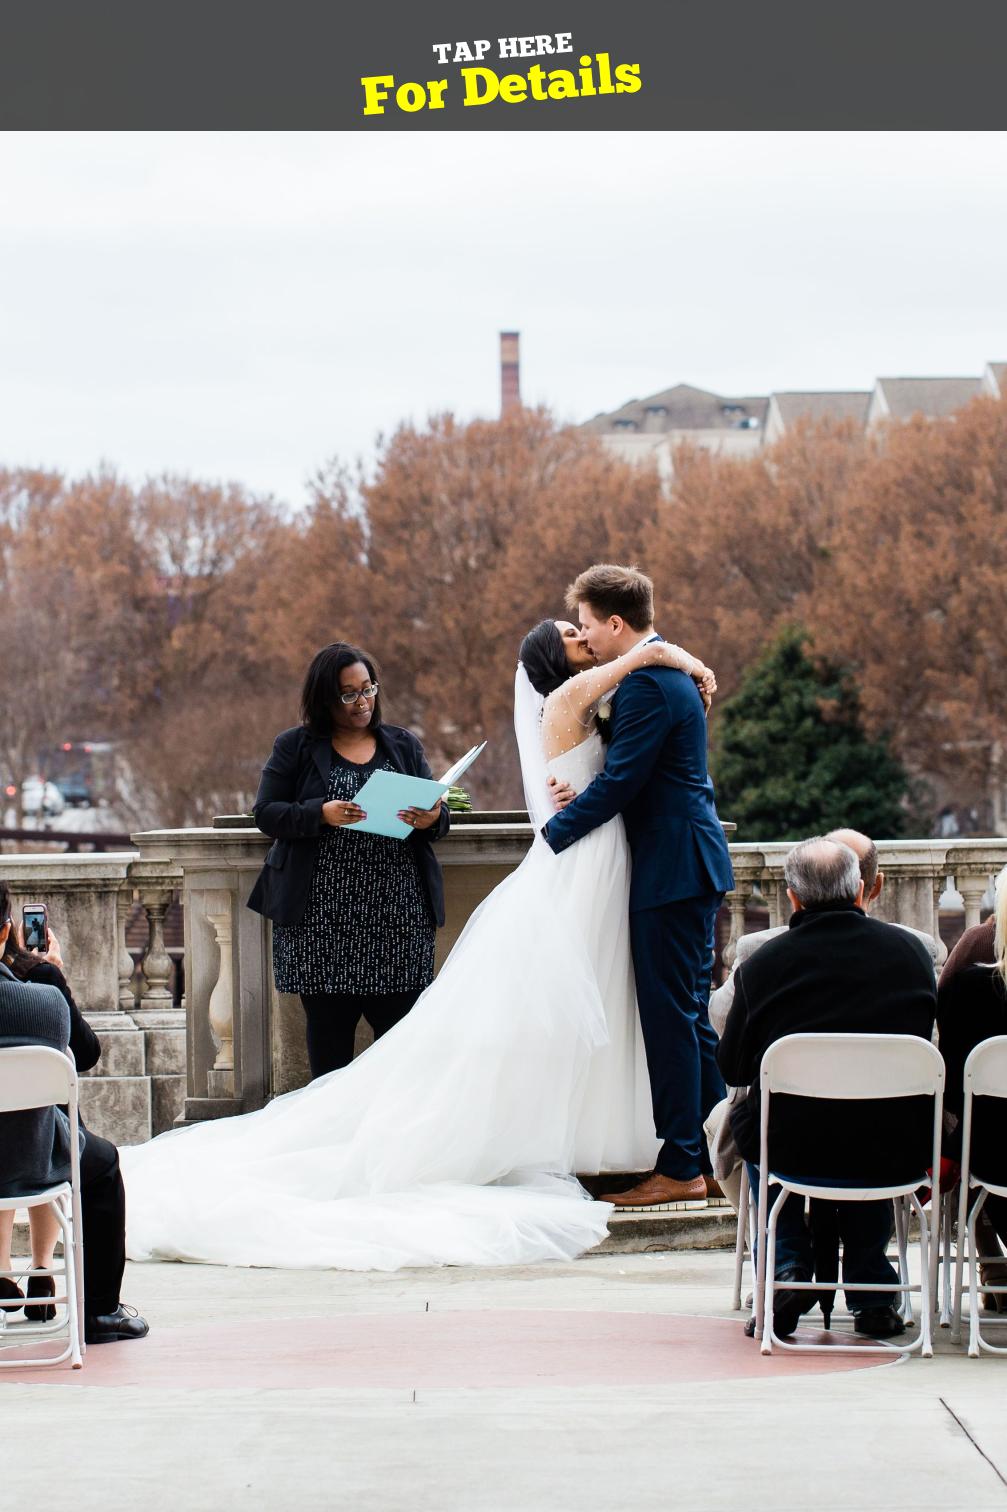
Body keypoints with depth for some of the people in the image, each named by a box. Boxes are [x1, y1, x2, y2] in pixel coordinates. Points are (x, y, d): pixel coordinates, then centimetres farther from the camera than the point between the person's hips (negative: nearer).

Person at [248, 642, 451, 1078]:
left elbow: (437, 813, 13)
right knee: (329, 1031, 4)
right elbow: (265, 813, 0)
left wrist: (431, 820, -12)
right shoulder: (295, 747, 7)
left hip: (397, 920, 2)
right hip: (321, 922, -1)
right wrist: (321, 815, -17)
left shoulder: (403, 745, 14)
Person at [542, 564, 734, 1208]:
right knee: (689, 1017, 13)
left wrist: (556, 832, -8)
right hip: (692, 865, 11)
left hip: (672, 867, -11)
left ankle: (679, 1168, -3)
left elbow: (619, 781, -19)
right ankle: (712, 1160, 17)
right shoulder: (669, 672, 17)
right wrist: (577, 801, 1)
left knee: (671, 1018, -6)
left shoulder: (648, 684, -17)